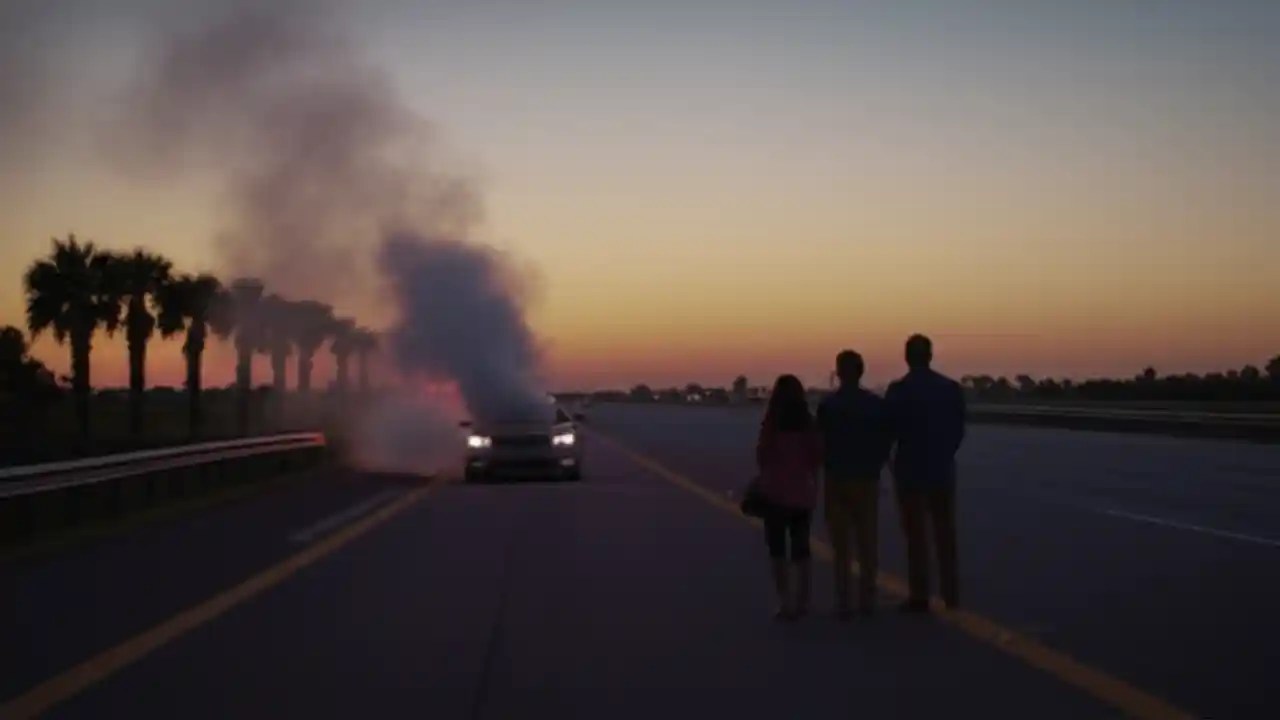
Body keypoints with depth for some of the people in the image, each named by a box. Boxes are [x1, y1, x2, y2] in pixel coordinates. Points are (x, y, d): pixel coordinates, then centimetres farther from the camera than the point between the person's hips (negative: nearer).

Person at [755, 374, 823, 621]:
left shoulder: (771, 424, -13)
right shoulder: (809, 423, -1)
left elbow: (761, 457, -9)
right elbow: (817, 456, 2)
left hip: (776, 491, -4)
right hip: (803, 492, 4)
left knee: (778, 548, 3)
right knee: (801, 548, 13)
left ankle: (785, 601, -5)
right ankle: (802, 602, 15)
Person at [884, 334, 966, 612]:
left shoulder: (898, 391, -12)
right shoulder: (951, 388, -2)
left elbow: (889, 430, -9)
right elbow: (959, 430, 1)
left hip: (910, 470, -3)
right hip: (943, 470, 3)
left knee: (916, 534, 2)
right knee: (945, 532, 12)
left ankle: (920, 596, 3)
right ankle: (951, 593, 15)